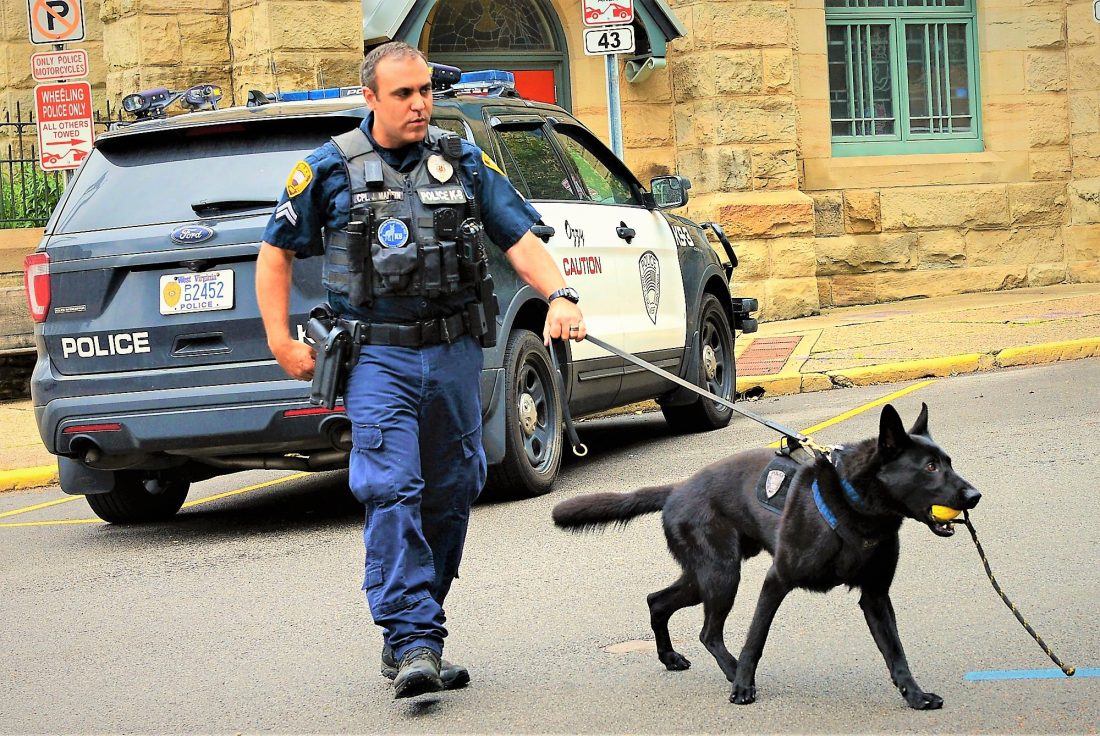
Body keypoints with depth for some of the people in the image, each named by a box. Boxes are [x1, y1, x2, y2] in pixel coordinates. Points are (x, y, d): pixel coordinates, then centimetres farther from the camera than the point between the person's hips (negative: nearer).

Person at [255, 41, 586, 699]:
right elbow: (277, 252, 9)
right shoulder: (331, 170, 1)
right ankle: (414, 643, -18)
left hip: (456, 354, 4)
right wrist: (281, 340, 1)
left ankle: (414, 637, 23)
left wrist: (561, 295, -16)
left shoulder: (465, 163, 8)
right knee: (392, 493, -16)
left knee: (451, 495, 9)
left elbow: (520, 239, 2)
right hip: (378, 356, -3)